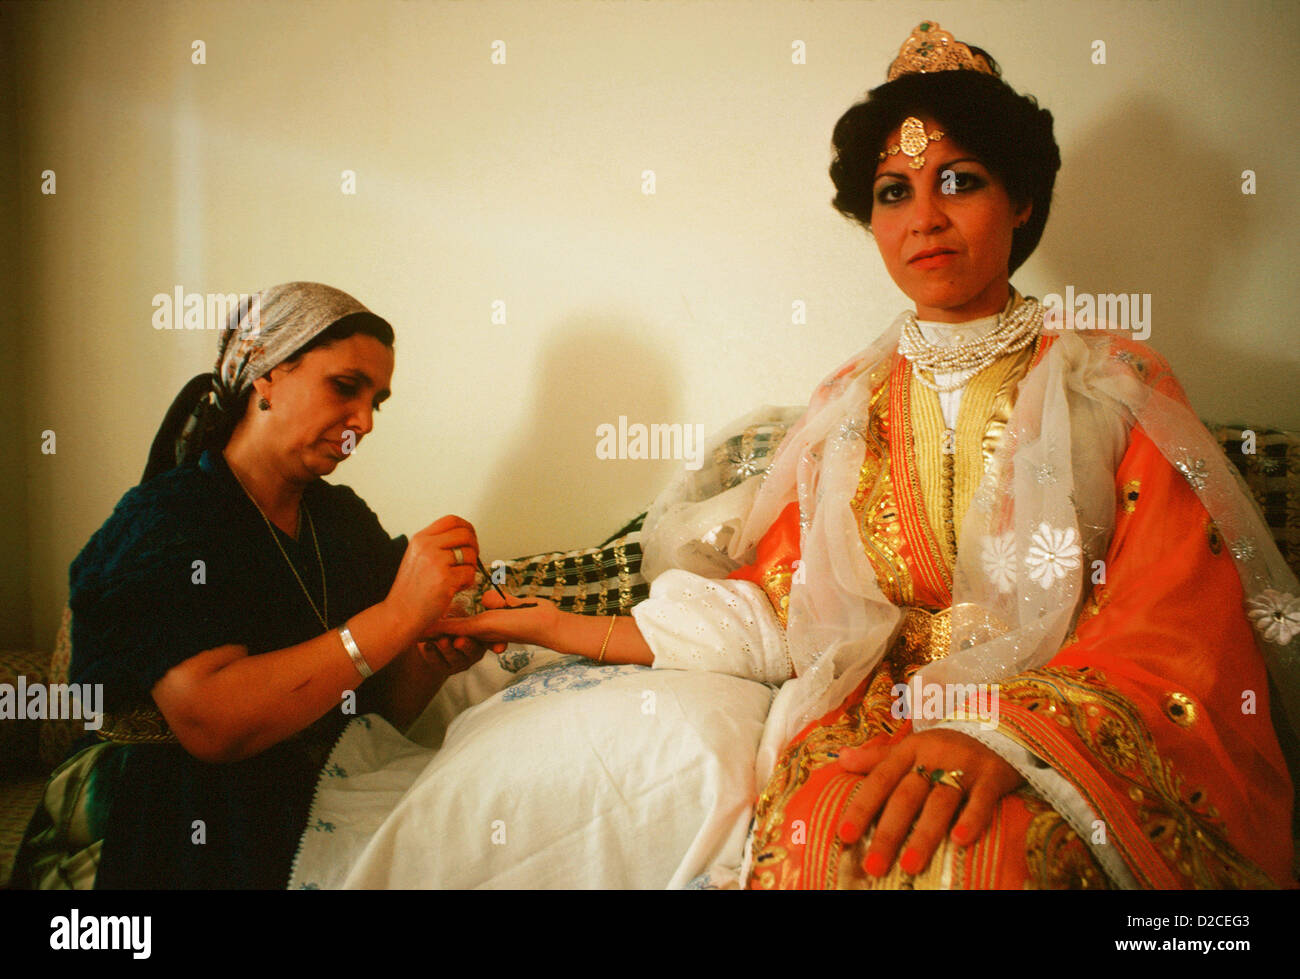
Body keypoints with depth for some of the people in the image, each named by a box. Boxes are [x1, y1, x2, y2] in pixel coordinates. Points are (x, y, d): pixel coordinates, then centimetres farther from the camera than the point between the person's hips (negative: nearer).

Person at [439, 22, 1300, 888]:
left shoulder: (1115, 386, 6)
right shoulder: (850, 404, 15)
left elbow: (1175, 624, -6)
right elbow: (776, 606, 13)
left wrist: (1003, 733, -26)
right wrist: (579, 633, 5)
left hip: (1081, 725, -2)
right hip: (877, 715, 2)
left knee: (985, 853, -37)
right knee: (823, 837, -34)